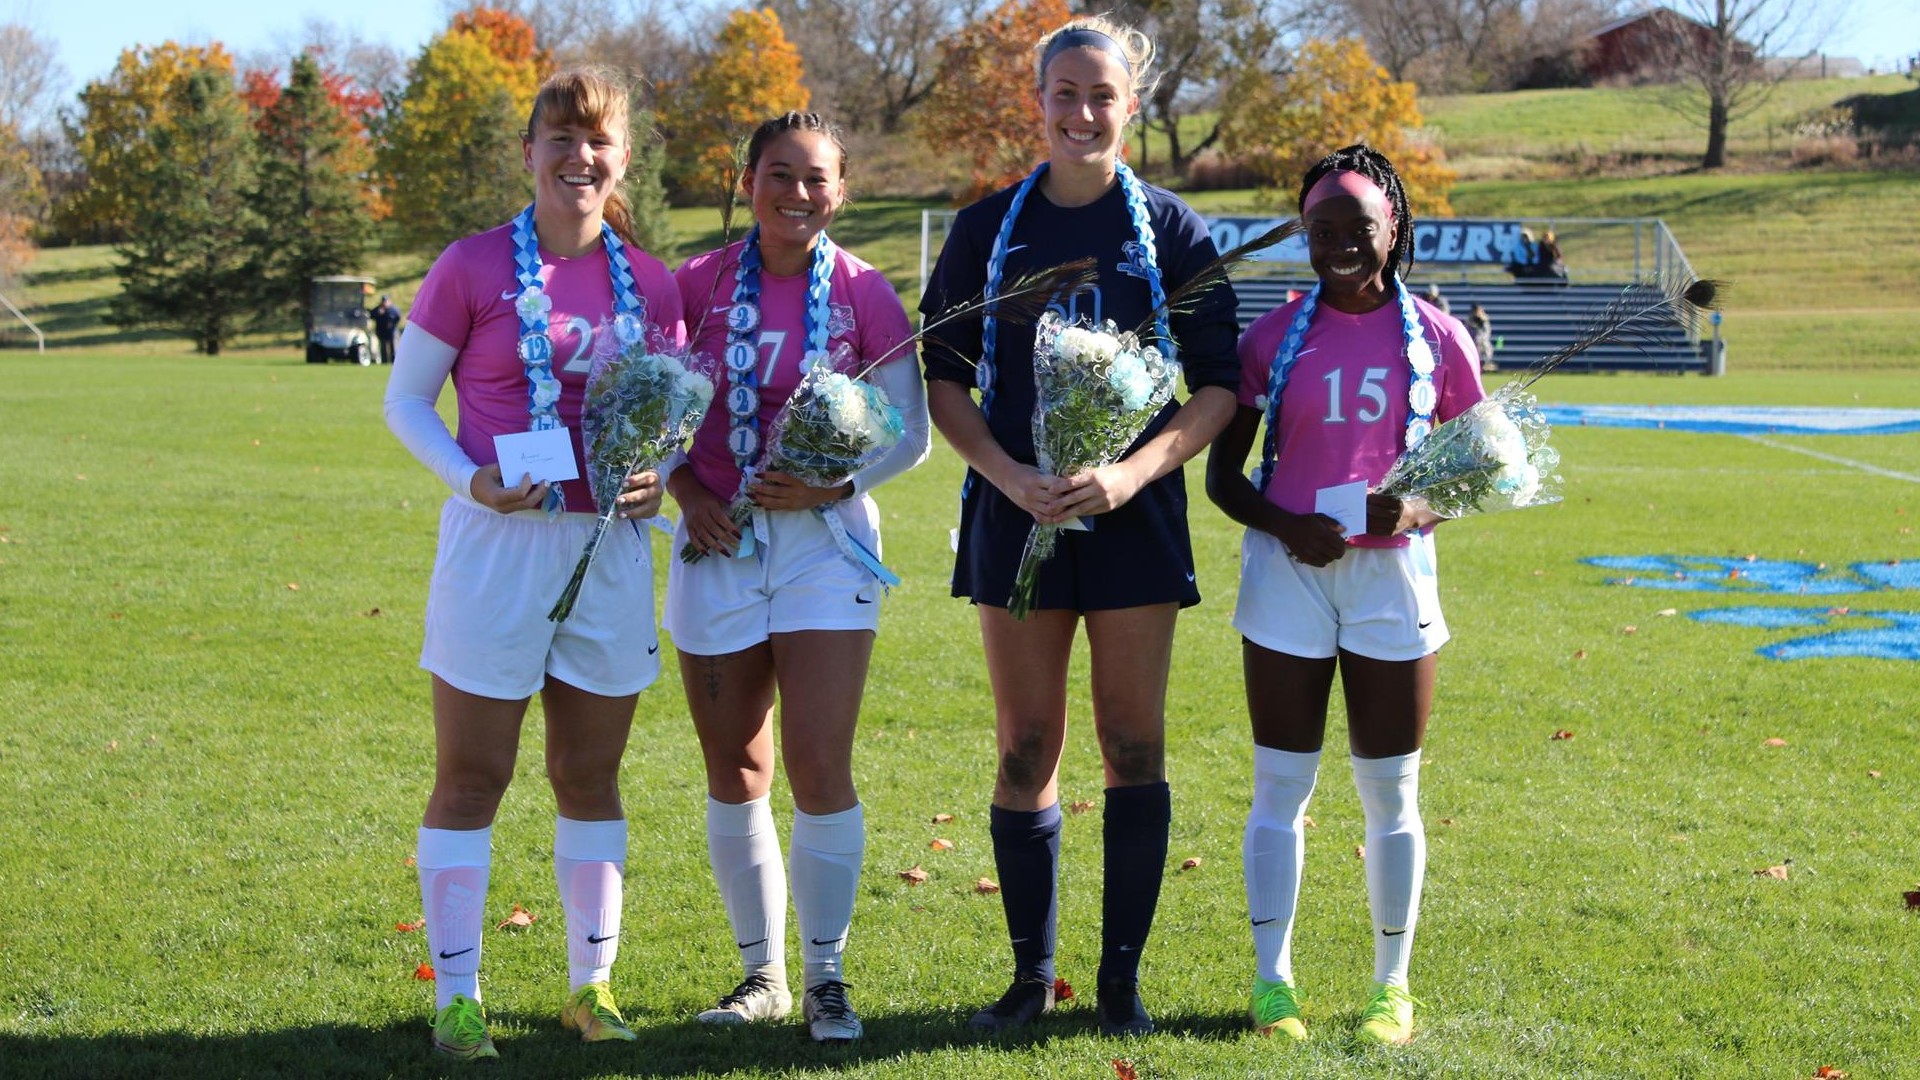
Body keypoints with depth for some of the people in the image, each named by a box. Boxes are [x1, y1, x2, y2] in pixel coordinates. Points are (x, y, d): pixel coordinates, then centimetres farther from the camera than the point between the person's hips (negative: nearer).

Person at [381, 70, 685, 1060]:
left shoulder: (650, 284, 4)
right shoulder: (473, 269, -5)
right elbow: (405, 401, 0)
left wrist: (659, 479, -6)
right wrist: (470, 479, -16)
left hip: (609, 549, 3)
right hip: (496, 542, -3)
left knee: (590, 775, 11)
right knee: (471, 777, 2)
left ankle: (592, 985, 22)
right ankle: (455, 996, 11)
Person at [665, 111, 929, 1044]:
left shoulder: (864, 295, -4)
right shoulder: (699, 285, 0)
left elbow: (911, 432, 0)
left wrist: (835, 482, -16)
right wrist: (685, 488, -8)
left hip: (825, 540, -2)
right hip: (719, 541, 2)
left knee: (820, 764, -9)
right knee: (734, 770, 9)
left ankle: (825, 978, 6)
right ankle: (761, 973, 23)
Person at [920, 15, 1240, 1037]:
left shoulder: (1171, 231, 1)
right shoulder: (990, 227, 5)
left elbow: (1218, 384, 0)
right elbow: (943, 375, 5)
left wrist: (1133, 472, -15)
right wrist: (1008, 474, -11)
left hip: (1132, 515, -1)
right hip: (1016, 512, 1)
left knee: (1134, 748, 1)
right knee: (1026, 752, 4)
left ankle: (1122, 978, 10)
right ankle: (1030, 972, 16)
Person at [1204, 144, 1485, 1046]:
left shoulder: (1435, 337, 1)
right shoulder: (1275, 335, 1)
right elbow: (1222, 471, 4)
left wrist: (1419, 509, -15)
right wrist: (1285, 527, -15)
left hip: (1392, 574, 0)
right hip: (1289, 571, 0)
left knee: (1390, 790, 6)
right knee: (1281, 784, 2)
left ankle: (1392, 986, 17)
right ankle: (1272, 980, 12)